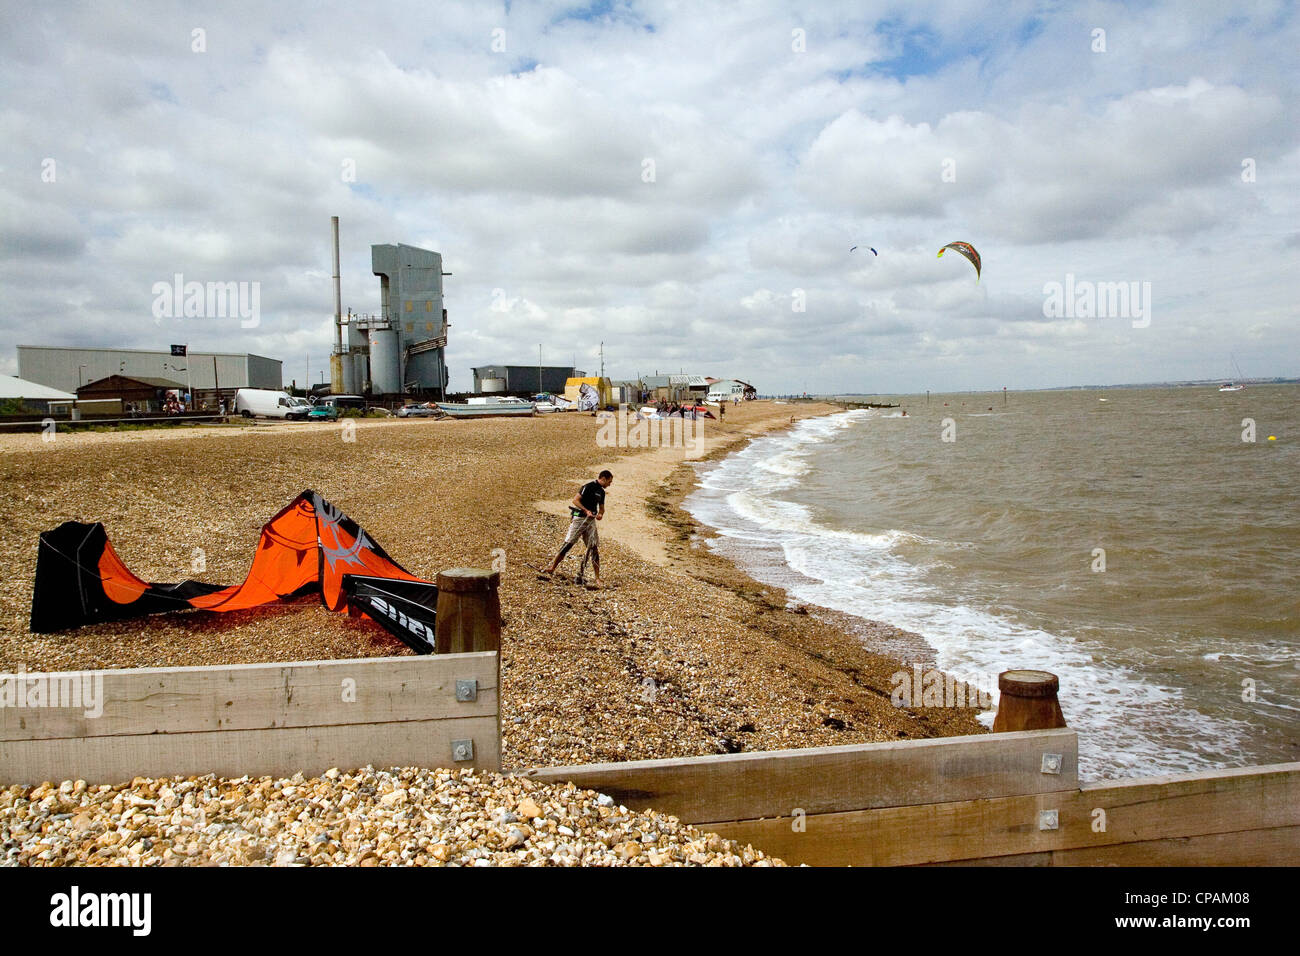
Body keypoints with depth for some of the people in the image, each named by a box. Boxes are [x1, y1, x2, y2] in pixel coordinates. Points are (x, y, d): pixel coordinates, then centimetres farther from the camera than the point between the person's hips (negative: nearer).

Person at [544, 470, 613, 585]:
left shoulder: (601, 492, 15)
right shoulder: (588, 487, -10)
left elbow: (601, 507, 22)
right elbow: (575, 500, -16)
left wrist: (600, 514, -1)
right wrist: (586, 510, -26)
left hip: (591, 521, 7)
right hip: (579, 518, -7)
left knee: (594, 548, 1)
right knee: (568, 544, -8)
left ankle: (597, 578, 2)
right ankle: (552, 568, 0)